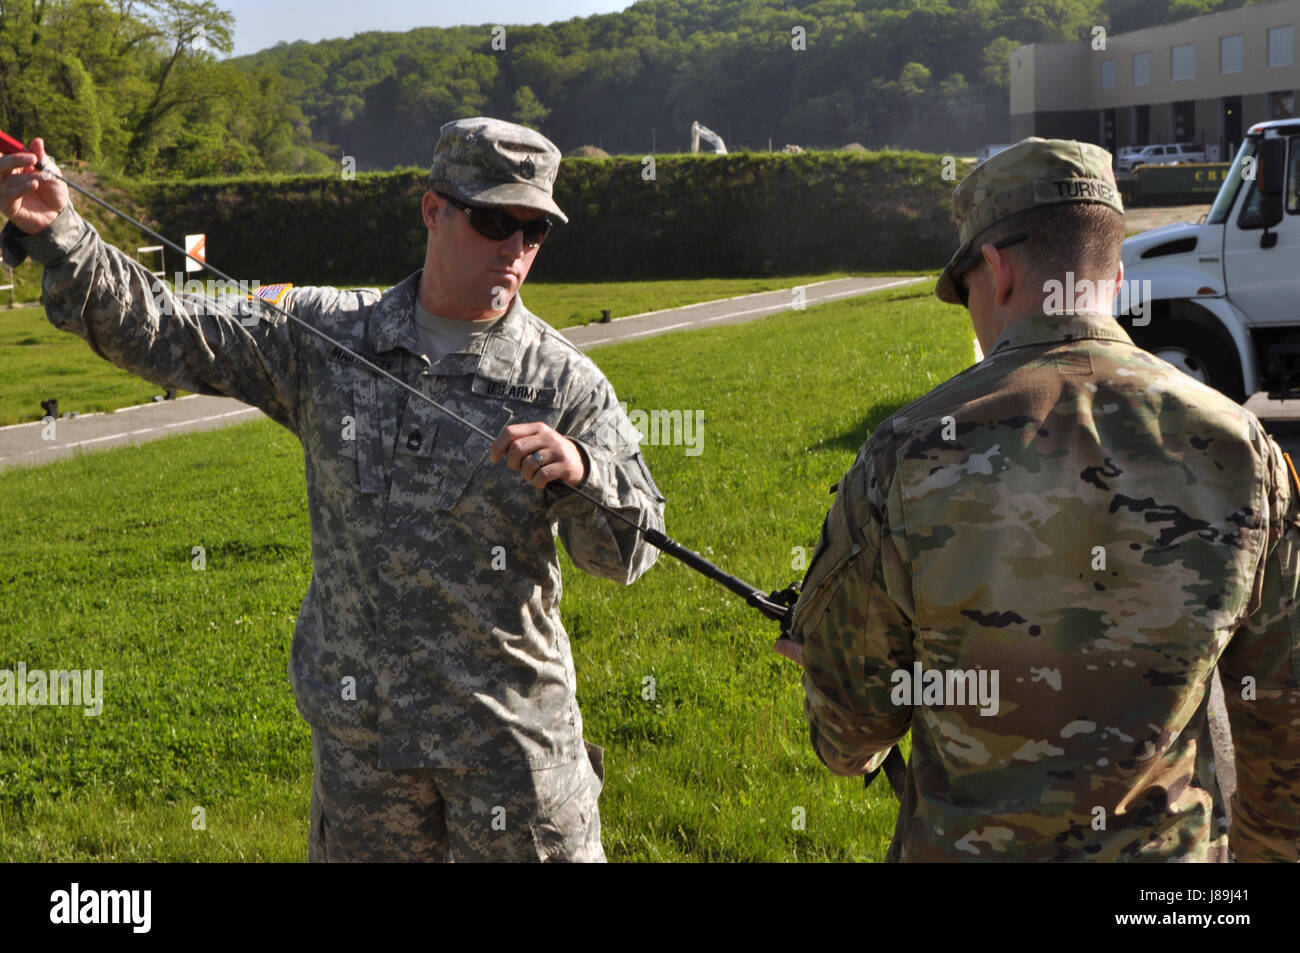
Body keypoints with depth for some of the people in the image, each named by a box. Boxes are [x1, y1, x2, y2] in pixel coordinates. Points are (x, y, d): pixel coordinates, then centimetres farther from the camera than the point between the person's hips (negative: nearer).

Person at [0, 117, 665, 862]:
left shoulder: (565, 382, -6)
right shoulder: (328, 335, -1)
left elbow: (629, 555, -9)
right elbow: (162, 334, -1)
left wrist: (581, 470, -28)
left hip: (510, 728, -1)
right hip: (358, 724, 2)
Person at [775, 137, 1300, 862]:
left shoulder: (911, 456, -16)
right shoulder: (1239, 448, -10)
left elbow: (849, 707, -4)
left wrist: (852, 749, 18)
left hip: (966, 845, -2)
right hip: (1171, 847, 2)